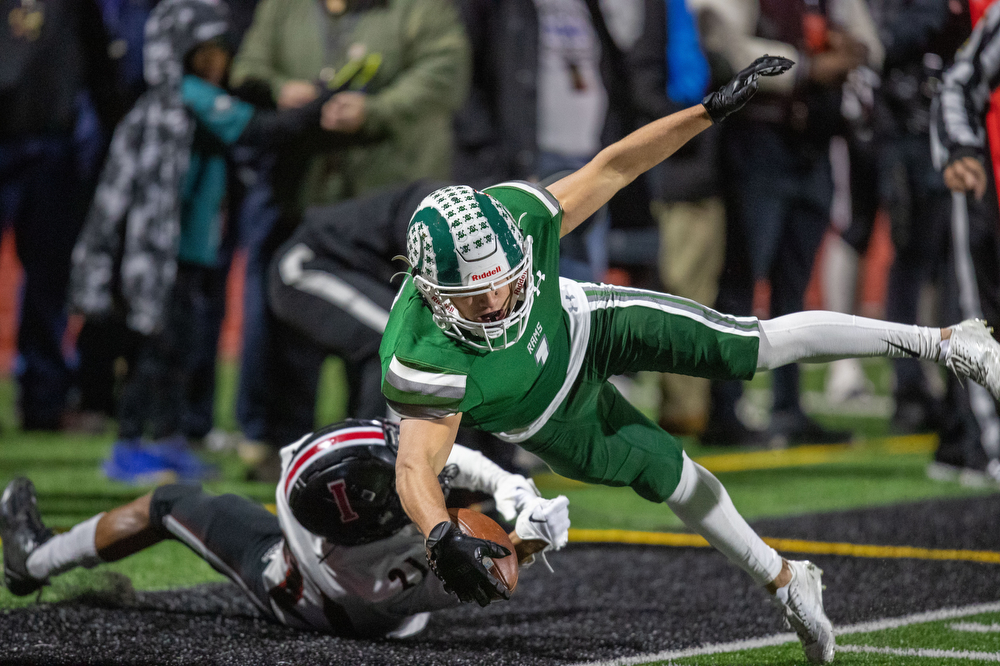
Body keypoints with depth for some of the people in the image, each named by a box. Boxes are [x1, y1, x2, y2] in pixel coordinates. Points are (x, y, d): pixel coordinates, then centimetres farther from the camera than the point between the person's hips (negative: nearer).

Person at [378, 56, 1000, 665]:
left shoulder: (517, 217, -37)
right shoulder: (425, 360, -46)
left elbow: (610, 169, -25)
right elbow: (416, 466, -51)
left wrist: (713, 109, -24)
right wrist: (441, 537, -72)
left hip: (583, 325, 2)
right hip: (556, 421, -2)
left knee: (757, 346, 1)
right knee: (673, 477, 13)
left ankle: (941, 342, 20)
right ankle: (783, 582, 41)